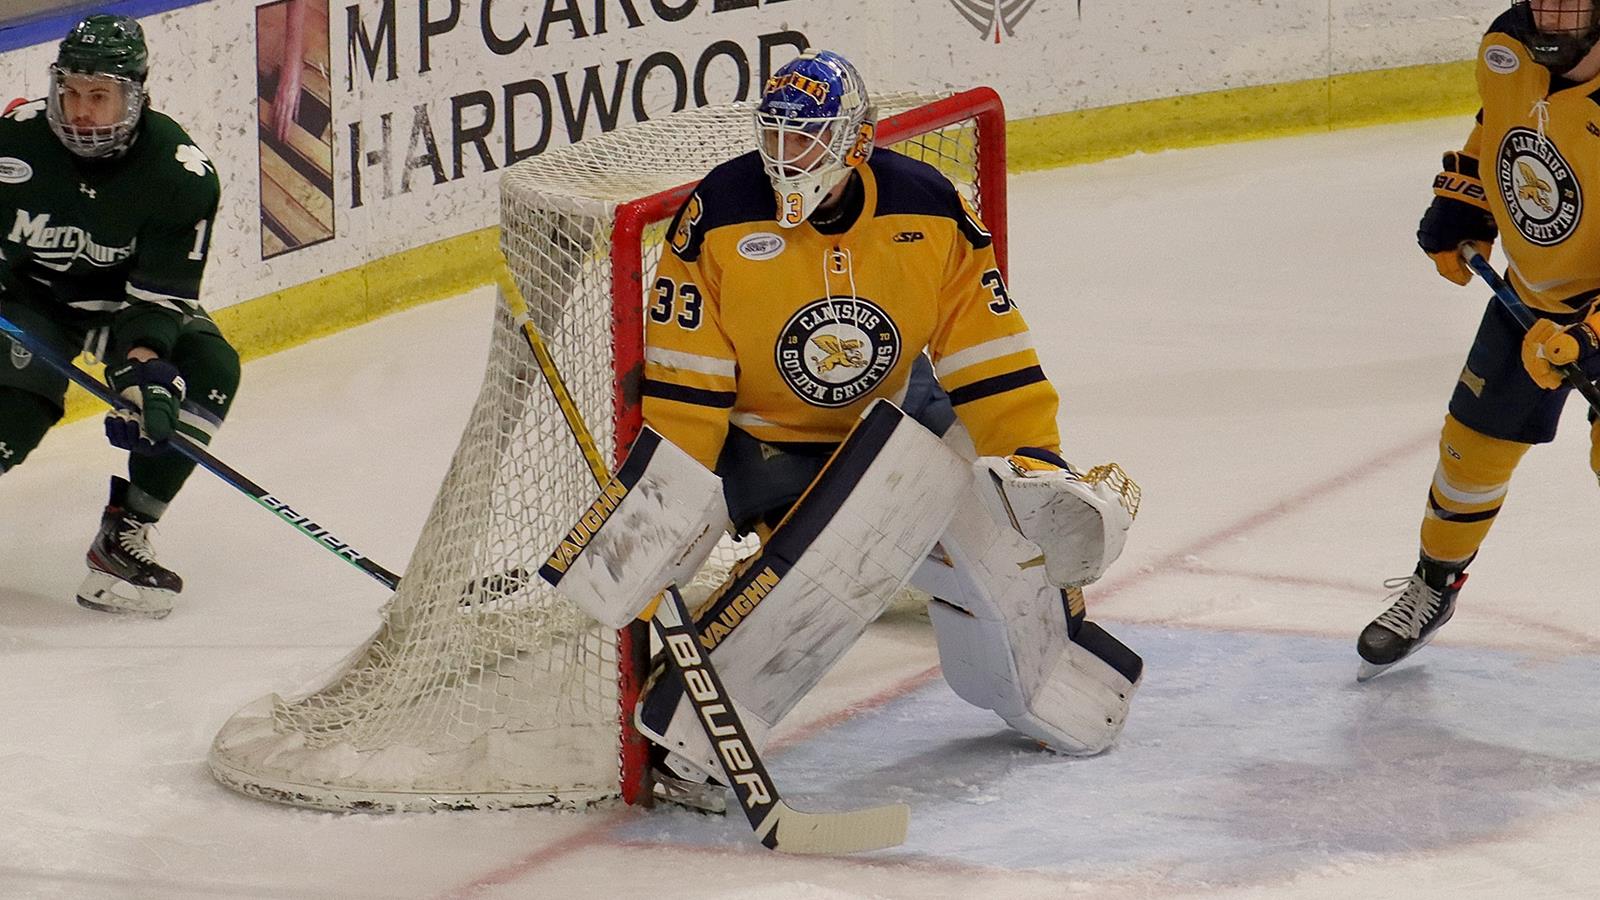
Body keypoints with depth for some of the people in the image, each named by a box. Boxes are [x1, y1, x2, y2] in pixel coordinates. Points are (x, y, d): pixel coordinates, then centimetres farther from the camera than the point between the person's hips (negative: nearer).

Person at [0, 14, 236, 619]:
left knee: (208, 370, -22)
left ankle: (123, 534, -14)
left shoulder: (181, 173, -21)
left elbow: (163, 291, -23)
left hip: (122, 302, 2)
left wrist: (143, 369, -39)